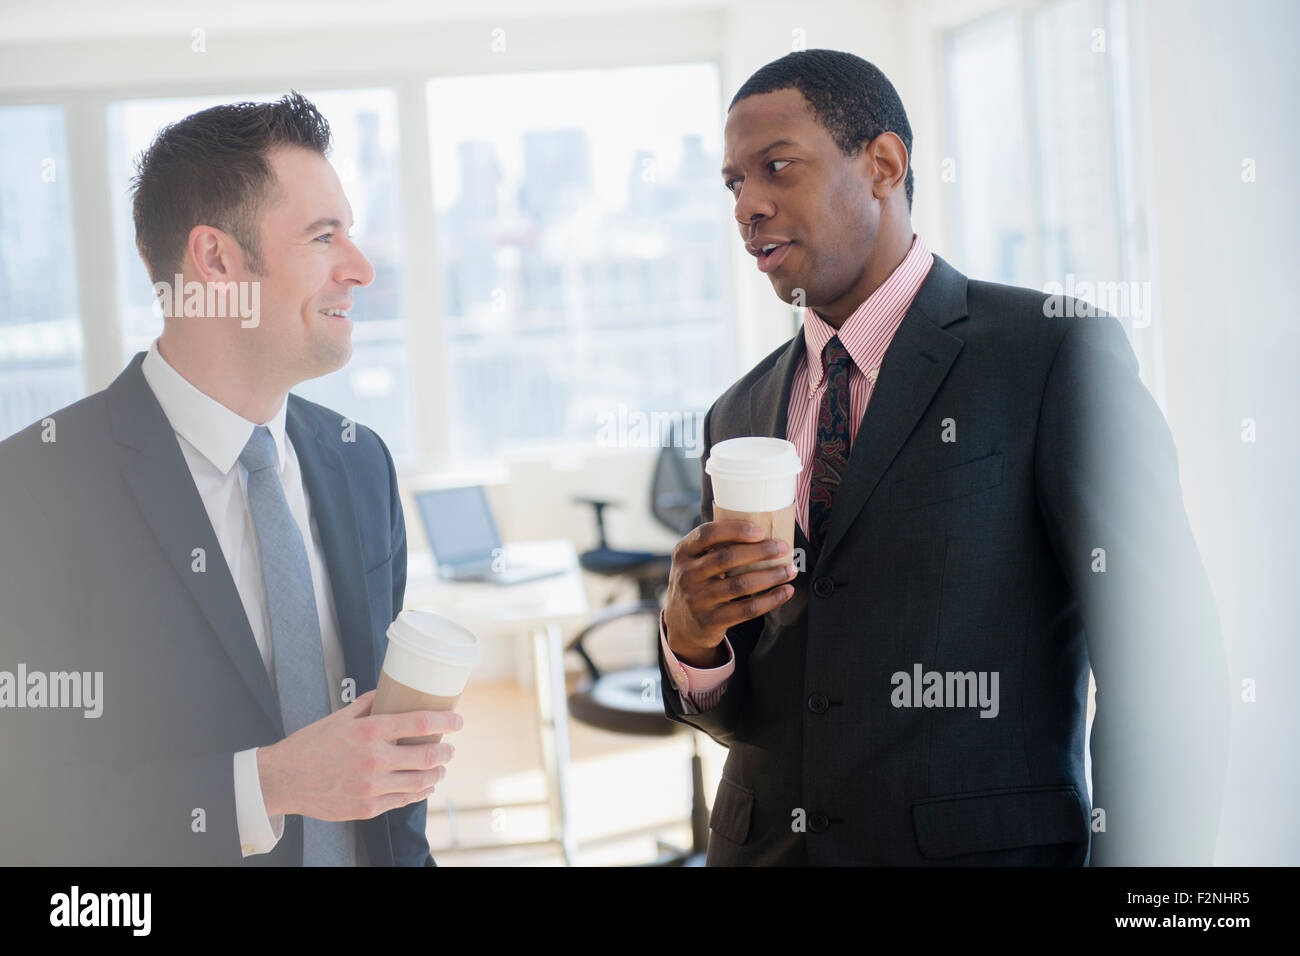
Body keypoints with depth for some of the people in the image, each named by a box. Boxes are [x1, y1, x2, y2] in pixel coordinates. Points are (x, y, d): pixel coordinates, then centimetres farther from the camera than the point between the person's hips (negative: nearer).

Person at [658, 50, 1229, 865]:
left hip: (989, 844, -4)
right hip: (768, 845, 5)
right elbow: (742, 715, 11)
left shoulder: (1058, 352, -10)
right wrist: (690, 637, -10)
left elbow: (1167, 671, -13)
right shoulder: (740, 417, 8)